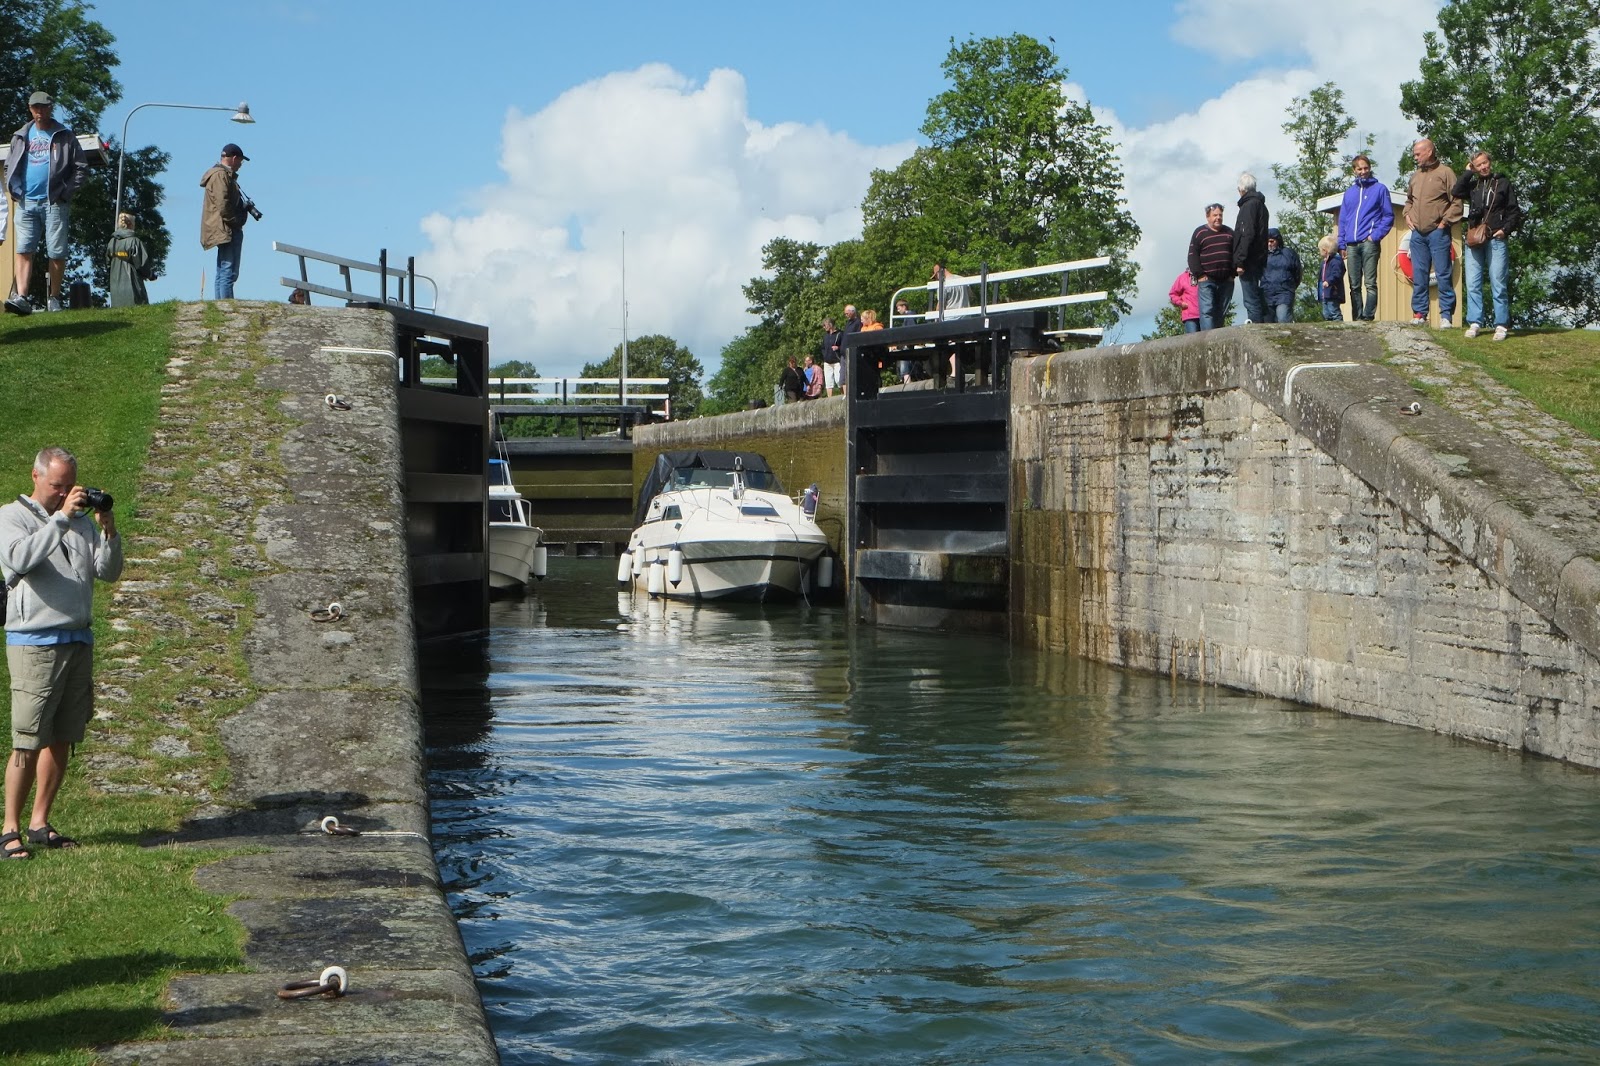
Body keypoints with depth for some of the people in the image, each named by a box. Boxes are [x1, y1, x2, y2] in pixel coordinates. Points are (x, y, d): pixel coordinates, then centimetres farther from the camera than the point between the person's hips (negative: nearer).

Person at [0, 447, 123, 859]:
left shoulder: (81, 520, 14)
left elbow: (109, 572, 8)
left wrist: (108, 531, -7)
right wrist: (61, 518, -22)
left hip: (78, 641, 6)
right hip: (34, 644, -6)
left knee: (62, 740, 8)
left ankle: (40, 824, 17)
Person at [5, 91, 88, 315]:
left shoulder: (64, 137, 6)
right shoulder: (21, 136, 15)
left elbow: (81, 168, 4)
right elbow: (9, 166, 21)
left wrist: (66, 191, -5)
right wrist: (15, 189, 5)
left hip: (54, 203, -2)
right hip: (26, 202, 2)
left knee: (56, 253, -2)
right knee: (23, 250, -9)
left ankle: (54, 299, 7)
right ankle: (21, 297, -17)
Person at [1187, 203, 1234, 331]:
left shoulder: (1229, 233, 15)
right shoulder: (1200, 233, 4)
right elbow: (1192, 256, -1)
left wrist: (1233, 273, 4)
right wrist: (1199, 275, -11)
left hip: (1226, 281, 4)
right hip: (1207, 280, -4)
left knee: (1221, 313, 5)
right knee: (1207, 311, -14)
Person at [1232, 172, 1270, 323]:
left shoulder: (1249, 205, -10)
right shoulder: (1261, 205, 20)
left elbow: (1247, 235, -19)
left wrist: (1240, 261, -19)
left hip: (1249, 261, -10)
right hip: (1259, 260, 10)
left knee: (1251, 301, -10)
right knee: (1259, 301, 11)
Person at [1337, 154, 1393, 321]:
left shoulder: (1380, 189, 6)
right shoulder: (1349, 192, 20)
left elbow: (1389, 216, 2)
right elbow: (1342, 219, 19)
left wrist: (1375, 235, -9)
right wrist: (1342, 244, 9)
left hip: (1369, 243, -5)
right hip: (1351, 245, 5)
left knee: (1370, 283, -10)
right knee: (1354, 286, 5)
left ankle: (1369, 317, -15)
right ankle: (1357, 318, 8)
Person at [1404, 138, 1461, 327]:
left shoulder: (1445, 173, -4)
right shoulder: (1415, 176, 16)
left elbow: (1456, 202, -8)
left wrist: (1445, 221, -12)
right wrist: (1408, 215, 11)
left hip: (1437, 233, -6)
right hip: (1418, 234, 6)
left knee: (1443, 274, -4)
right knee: (1419, 275, 8)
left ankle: (1446, 314, -2)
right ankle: (1419, 312, 14)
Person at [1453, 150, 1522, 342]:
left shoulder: (1503, 183, 9)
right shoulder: (1473, 185, 16)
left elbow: (1514, 211, 6)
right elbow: (1456, 192, -4)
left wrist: (1506, 229, -7)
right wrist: (1468, 173, 2)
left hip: (1495, 240, -3)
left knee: (1498, 284, -5)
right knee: (1472, 284, 0)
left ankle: (1501, 325, -4)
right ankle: (1474, 323, 4)